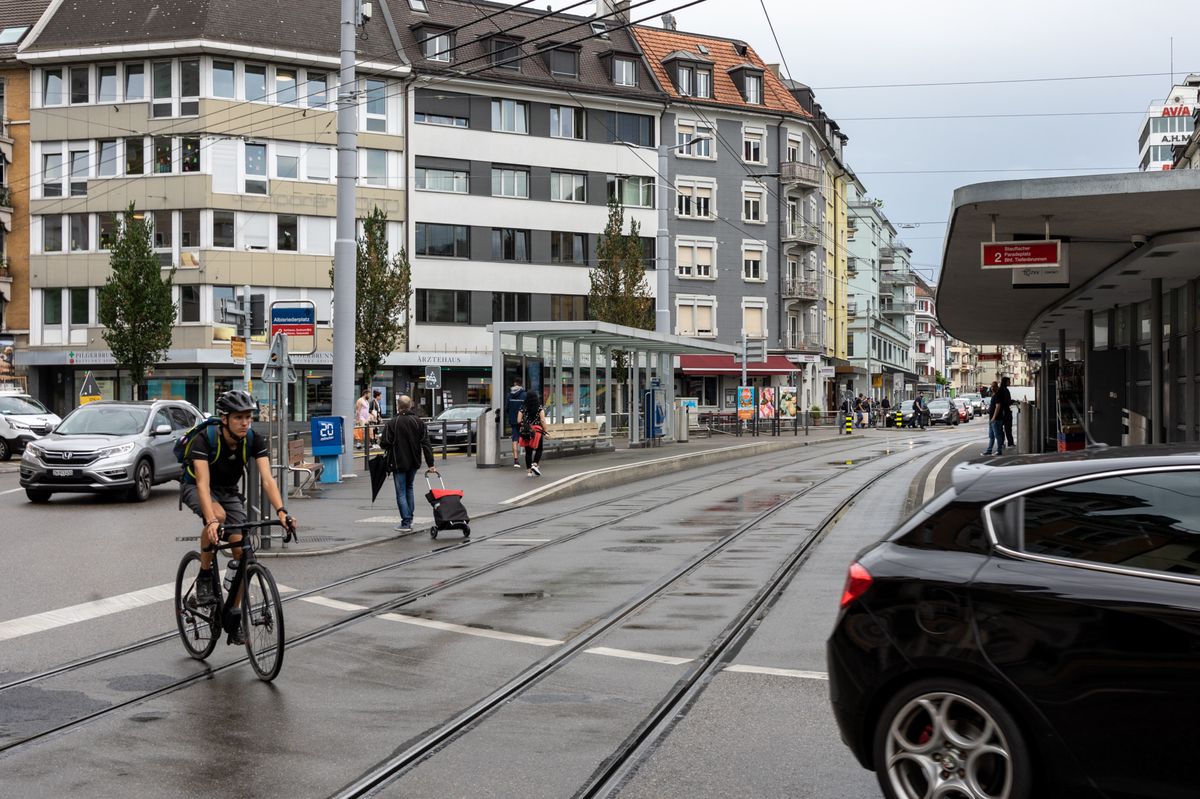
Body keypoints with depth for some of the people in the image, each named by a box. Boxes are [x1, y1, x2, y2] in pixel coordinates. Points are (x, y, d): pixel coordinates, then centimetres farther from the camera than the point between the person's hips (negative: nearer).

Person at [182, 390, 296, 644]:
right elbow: (203, 484, -41)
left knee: (241, 550, -11)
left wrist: (281, 511, -47)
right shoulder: (204, 439, -32)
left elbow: (267, 479, -31)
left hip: (229, 490, 4)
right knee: (218, 515, -38)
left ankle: (232, 614, 4)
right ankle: (205, 576, -16)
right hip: (195, 487, -4)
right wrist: (211, 520, -56)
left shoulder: (255, 441, -21)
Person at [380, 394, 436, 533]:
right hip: (414, 462, 5)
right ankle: (409, 520, 21)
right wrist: (430, 463, -2)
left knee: (401, 493, 1)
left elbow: (385, 443, -15)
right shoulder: (418, 421, -1)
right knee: (409, 489, 20)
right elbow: (426, 443, -3)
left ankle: (406, 523, -3)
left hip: (399, 463, -5)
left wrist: (380, 441, 10)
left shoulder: (392, 423, -15)